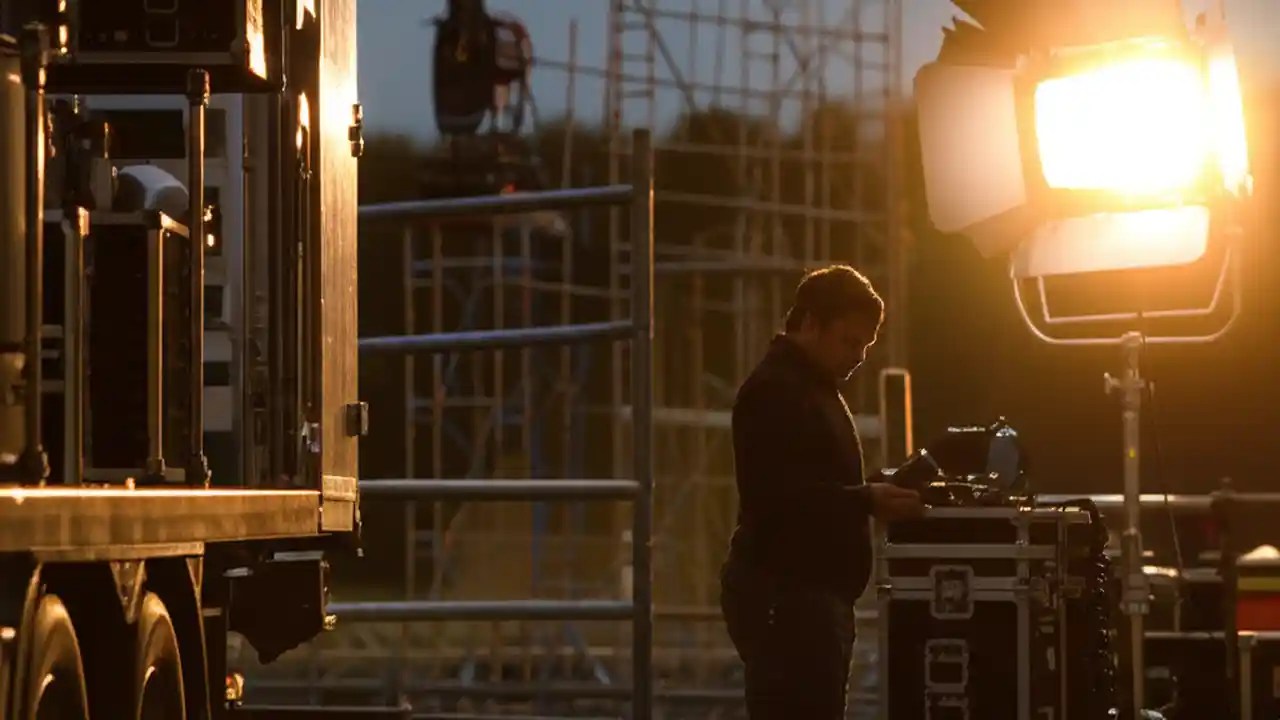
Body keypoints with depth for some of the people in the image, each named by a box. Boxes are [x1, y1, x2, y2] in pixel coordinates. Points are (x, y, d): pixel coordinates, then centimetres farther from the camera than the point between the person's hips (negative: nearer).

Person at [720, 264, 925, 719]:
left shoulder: (814, 388, 23)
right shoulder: (774, 391, -12)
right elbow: (776, 495, -23)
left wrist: (877, 497, 14)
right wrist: (867, 501, -26)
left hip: (812, 593, 11)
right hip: (784, 595, -11)